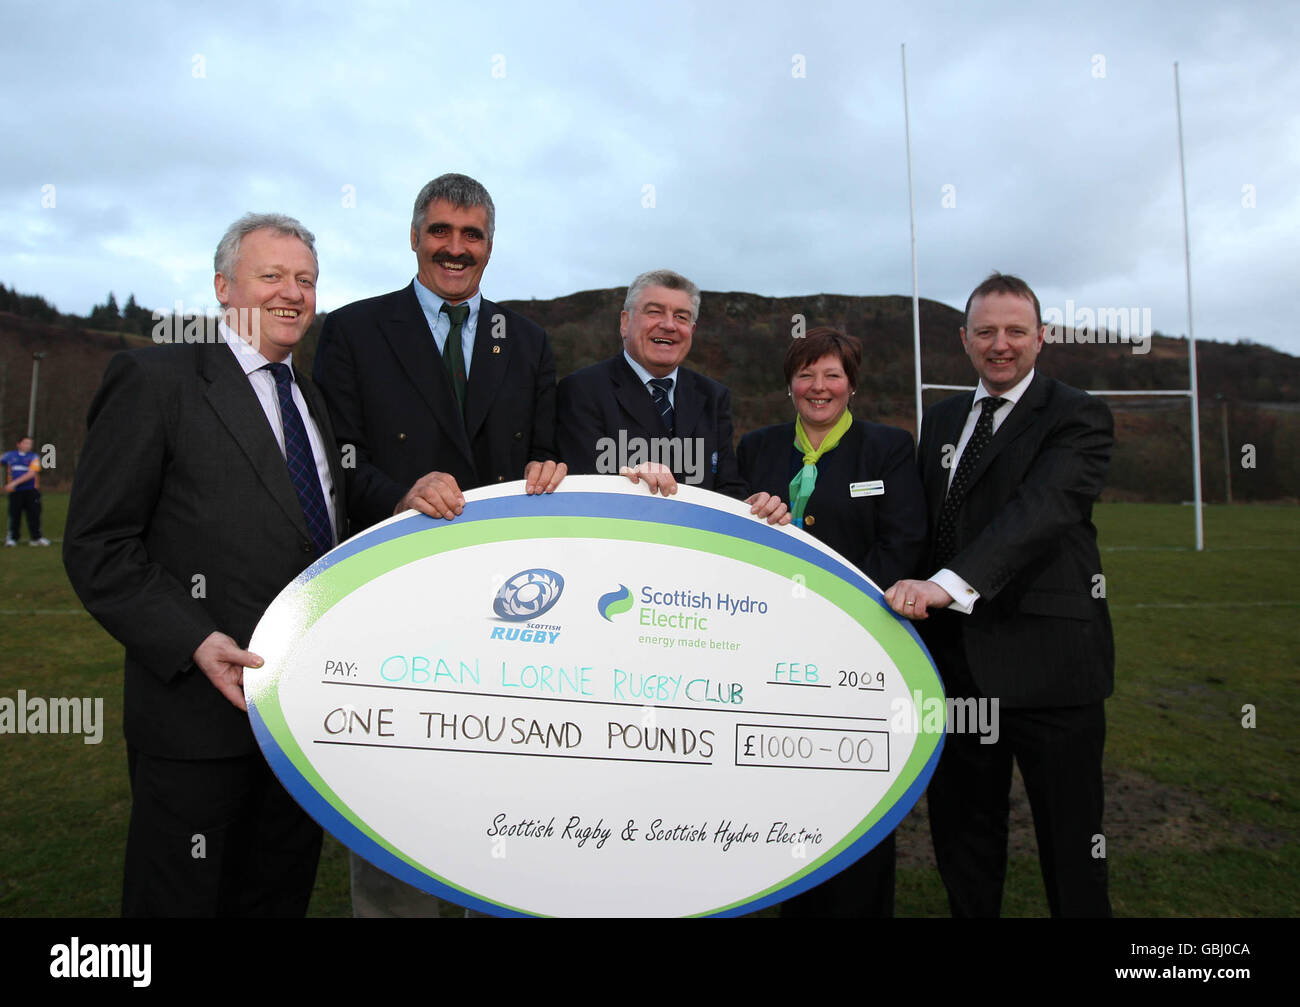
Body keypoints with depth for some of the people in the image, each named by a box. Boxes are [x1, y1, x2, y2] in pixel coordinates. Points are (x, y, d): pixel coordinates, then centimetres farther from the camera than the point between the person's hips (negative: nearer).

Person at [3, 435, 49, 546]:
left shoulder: (34, 457, 0)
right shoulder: (10, 455, 8)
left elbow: (31, 474, -11)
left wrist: (15, 482, -17)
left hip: (31, 491, -1)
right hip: (15, 491, 1)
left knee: (34, 514, 0)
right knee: (14, 515, 2)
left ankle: (36, 537, 7)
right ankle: (12, 538, 13)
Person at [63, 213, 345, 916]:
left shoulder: (310, 398, 15)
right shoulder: (154, 379, -7)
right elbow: (97, 547, -11)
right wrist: (193, 642, -22)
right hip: (201, 709, -6)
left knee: (283, 893, 20)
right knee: (182, 898, 10)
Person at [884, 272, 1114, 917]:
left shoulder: (1078, 418, -5)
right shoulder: (942, 419, 14)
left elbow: (1043, 508, -23)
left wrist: (948, 582, -35)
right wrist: (913, 595, 6)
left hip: (1046, 664, -5)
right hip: (957, 662, 6)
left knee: (1070, 845, 7)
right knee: (961, 839, 17)